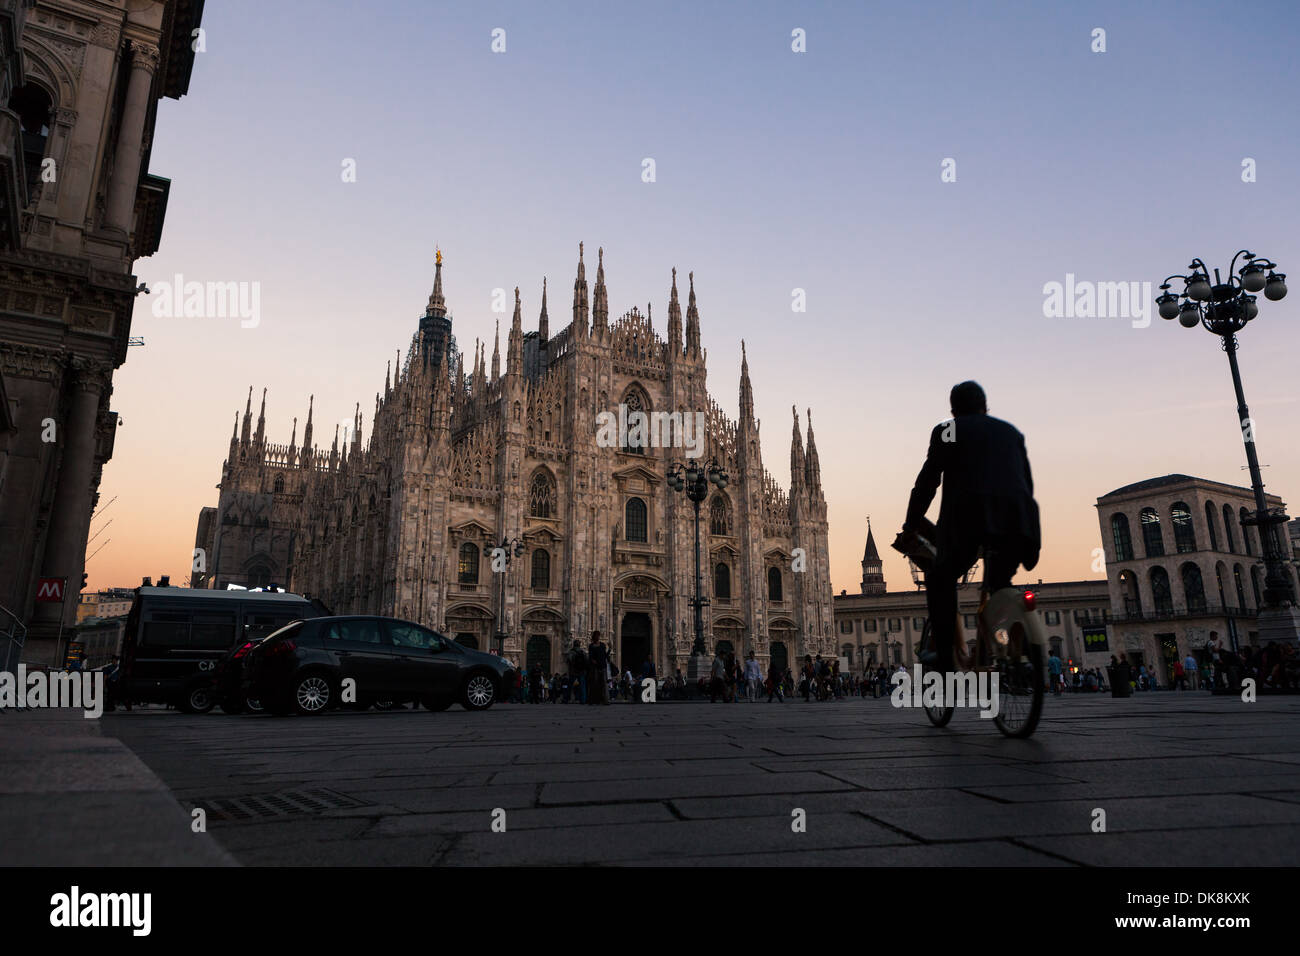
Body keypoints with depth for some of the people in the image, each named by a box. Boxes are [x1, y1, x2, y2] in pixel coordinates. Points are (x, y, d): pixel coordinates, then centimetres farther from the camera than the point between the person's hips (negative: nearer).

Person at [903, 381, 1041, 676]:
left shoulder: (947, 431, 13)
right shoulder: (1012, 432, 25)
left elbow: (927, 480, 9)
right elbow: (1027, 483, 23)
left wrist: (911, 524, 15)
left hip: (968, 517, -4)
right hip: (1017, 518, 4)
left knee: (940, 580, 11)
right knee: (999, 585, 22)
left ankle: (945, 656, -2)